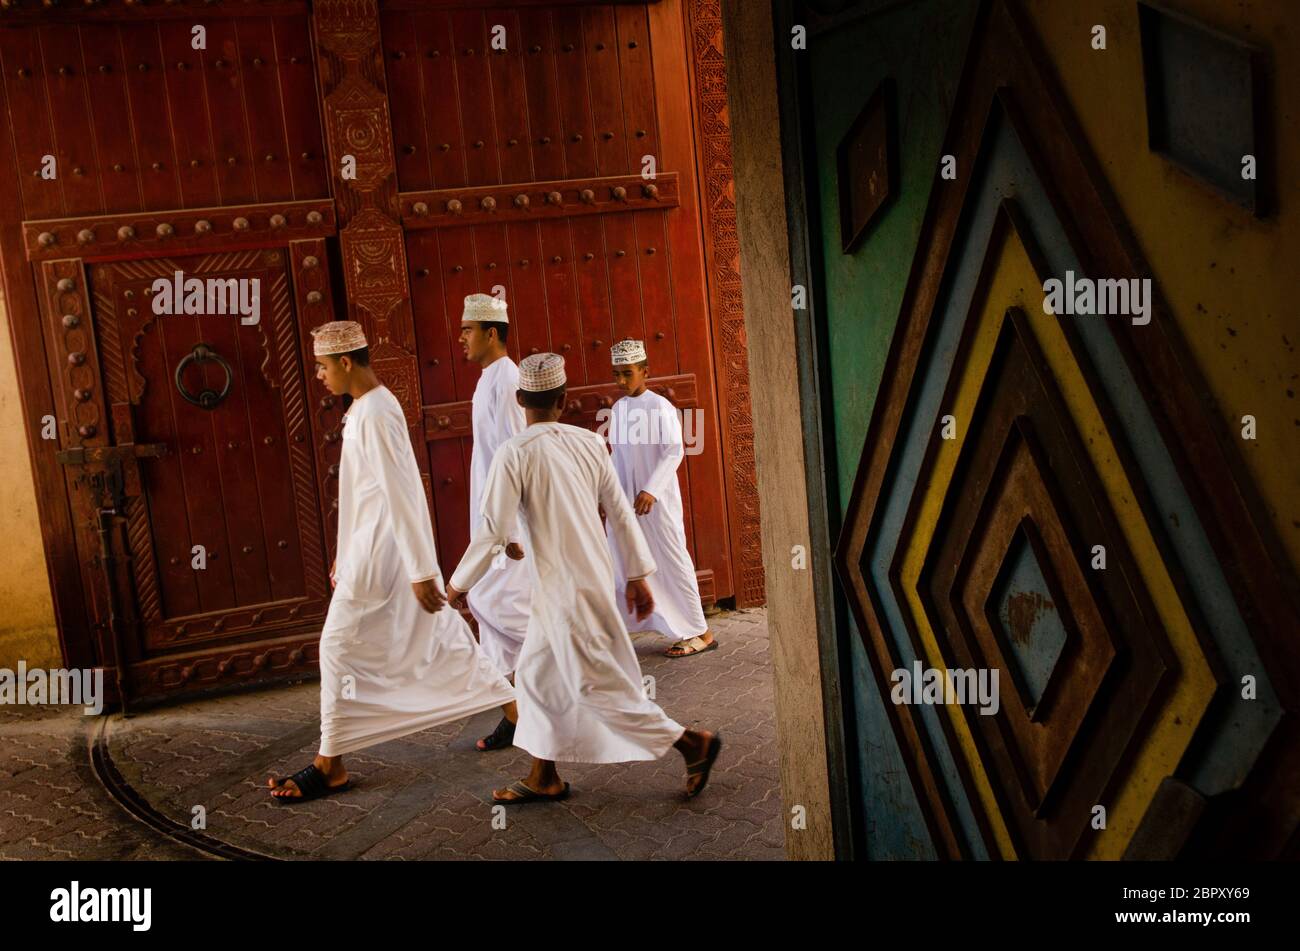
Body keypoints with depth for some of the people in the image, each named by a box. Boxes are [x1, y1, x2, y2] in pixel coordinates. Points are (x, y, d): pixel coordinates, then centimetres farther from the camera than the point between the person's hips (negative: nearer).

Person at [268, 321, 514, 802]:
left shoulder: (375, 414, -19)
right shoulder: (368, 406, 12)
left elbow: (400, 494, -22)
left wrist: (422, 573, -22)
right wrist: (345, 554, 24)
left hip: (382, 553, -10)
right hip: (373, 547, 10)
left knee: (340, 646, -1)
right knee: (437, 637, 14)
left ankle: (330, 765, 10)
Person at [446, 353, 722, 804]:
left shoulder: (514, 453, -15)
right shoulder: (590, 443, 2)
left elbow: (494, 532, -16)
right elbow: (621, 513, 5)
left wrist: (459, 583, -2)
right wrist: (638, 575, 14)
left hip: (563, 588, -7)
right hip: (595, 577, 7)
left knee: (598, 686, 3)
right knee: (535, 675, 18)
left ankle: (693, 743, 5)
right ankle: (544, 777, 25)